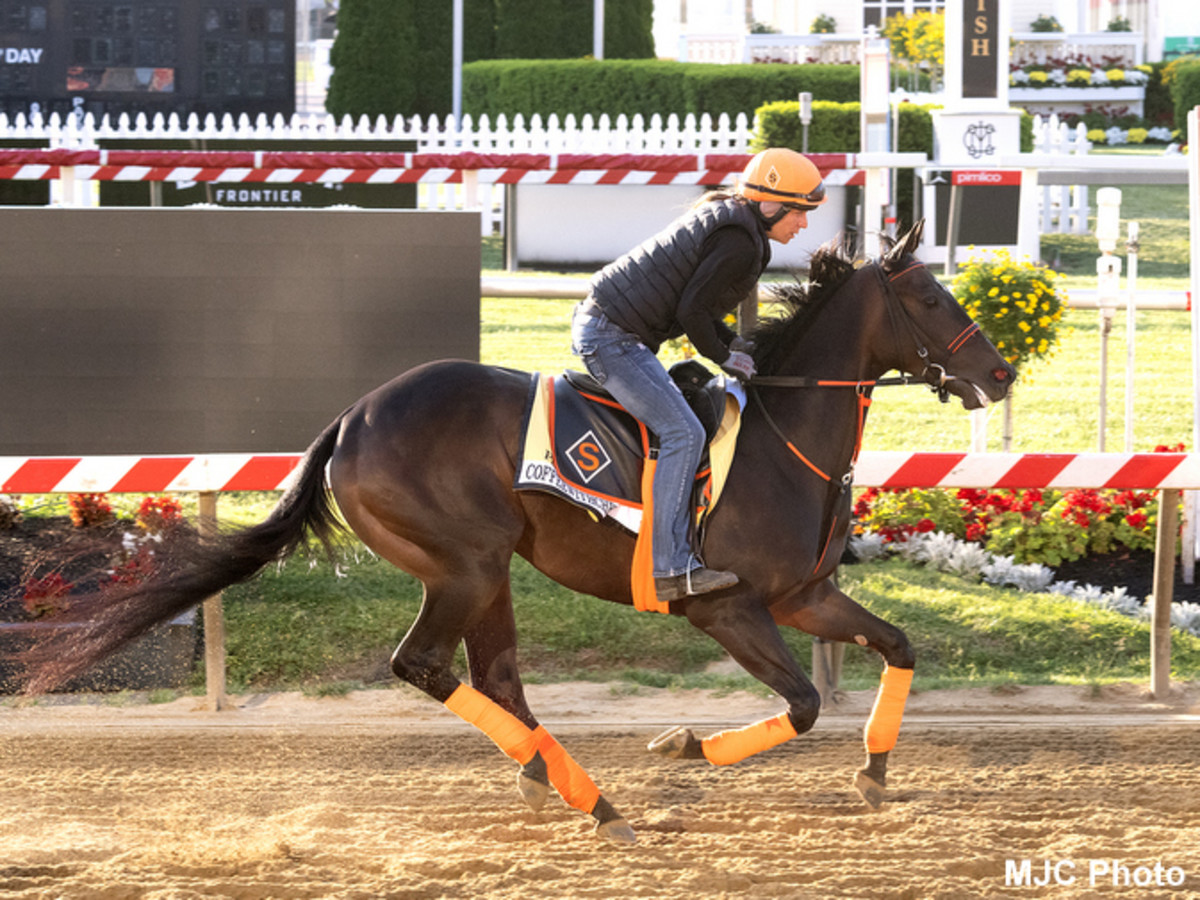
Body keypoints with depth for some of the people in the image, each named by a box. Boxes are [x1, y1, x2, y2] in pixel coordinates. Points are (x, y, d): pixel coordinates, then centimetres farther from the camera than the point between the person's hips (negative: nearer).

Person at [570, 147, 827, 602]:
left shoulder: (724, 217, 16)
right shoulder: (741, 242, -16)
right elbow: (690, 310, -19)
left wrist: (736, 344, 15)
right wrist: (725, 356, -5)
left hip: (596, 322, 11)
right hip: (613, 336, -11)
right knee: (683, 432, -15)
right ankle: (669, 568, -20)